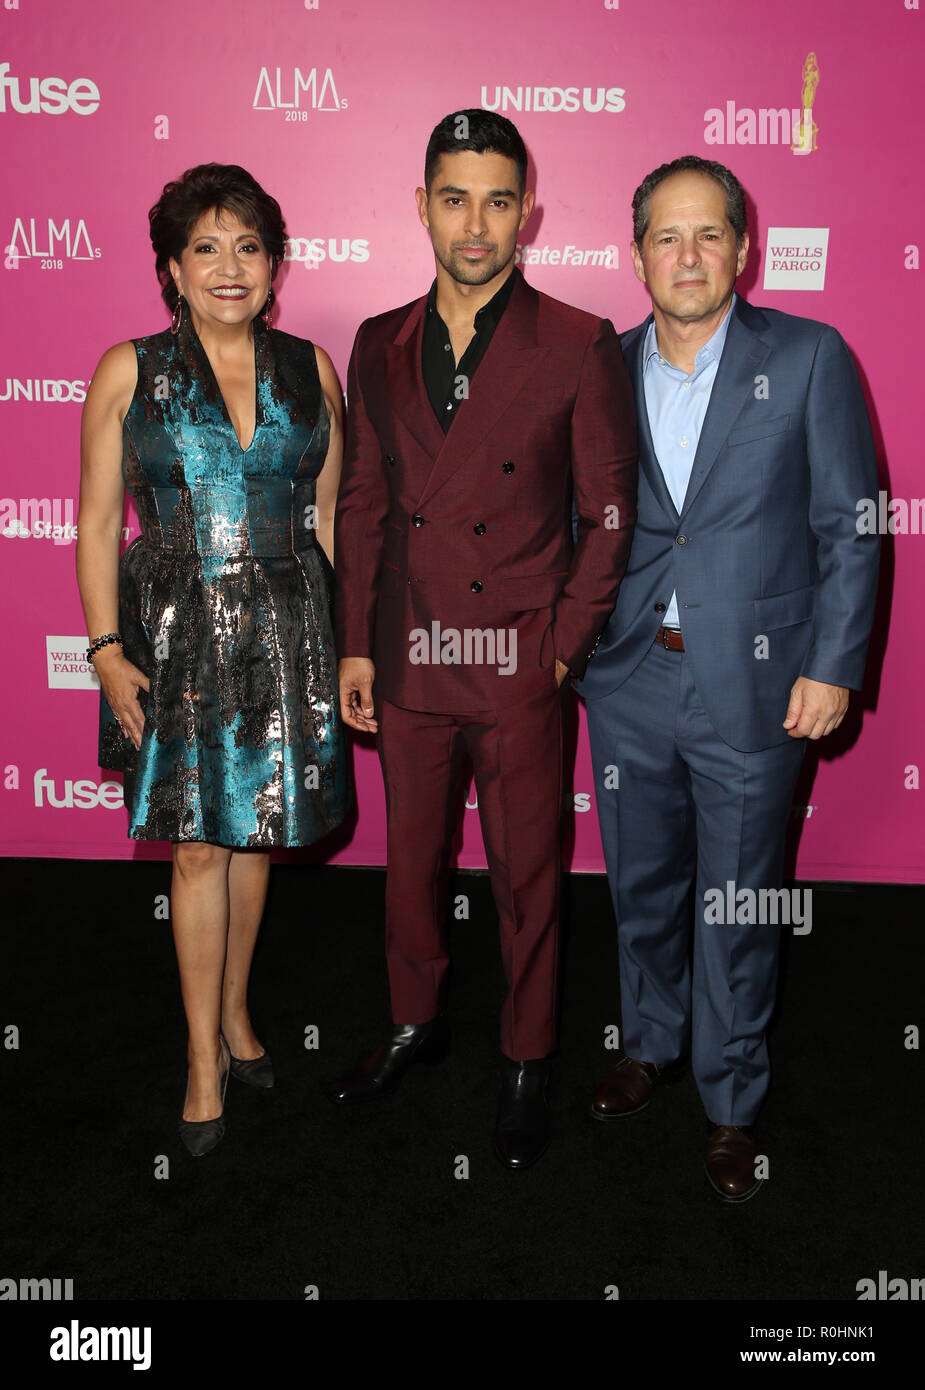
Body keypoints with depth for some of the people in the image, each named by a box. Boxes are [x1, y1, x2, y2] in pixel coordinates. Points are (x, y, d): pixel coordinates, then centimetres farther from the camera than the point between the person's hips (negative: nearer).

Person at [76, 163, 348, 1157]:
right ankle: (205, 1057, 16)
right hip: (178, 631, -2)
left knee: (255, 832, 11)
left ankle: (233, 1012, 32)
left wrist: (345, 639, 6)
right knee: (198, 845, 0)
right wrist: (106, 648, -8)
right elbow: (99, 524, 0)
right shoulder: (129, 372, -1)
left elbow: (328, 516, 10)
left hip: (285, 628, 2)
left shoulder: (309, 369, 5)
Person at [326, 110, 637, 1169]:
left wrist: (565, 646, -8)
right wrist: (355, 644, 6)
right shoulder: (379, 348, 7)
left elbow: (610, 514, -3)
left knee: (526, 877, 9)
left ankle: (525, 1065, 30)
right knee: (411, 860, 17)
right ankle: (415, 1025, 40)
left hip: (519, 671, -3)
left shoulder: (579, 349, -6)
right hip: (407, 664, 4)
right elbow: (362, 505, 10)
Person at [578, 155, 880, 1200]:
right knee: (641, 885, 17)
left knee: (739, 905, 10)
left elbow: (850, 525, -3)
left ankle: (731, 1102, 30)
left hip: (753, 688, -3)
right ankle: (651, 1043, 42)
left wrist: (832, 665, -8)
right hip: (629, 683, 3)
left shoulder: (808, 358, -4)